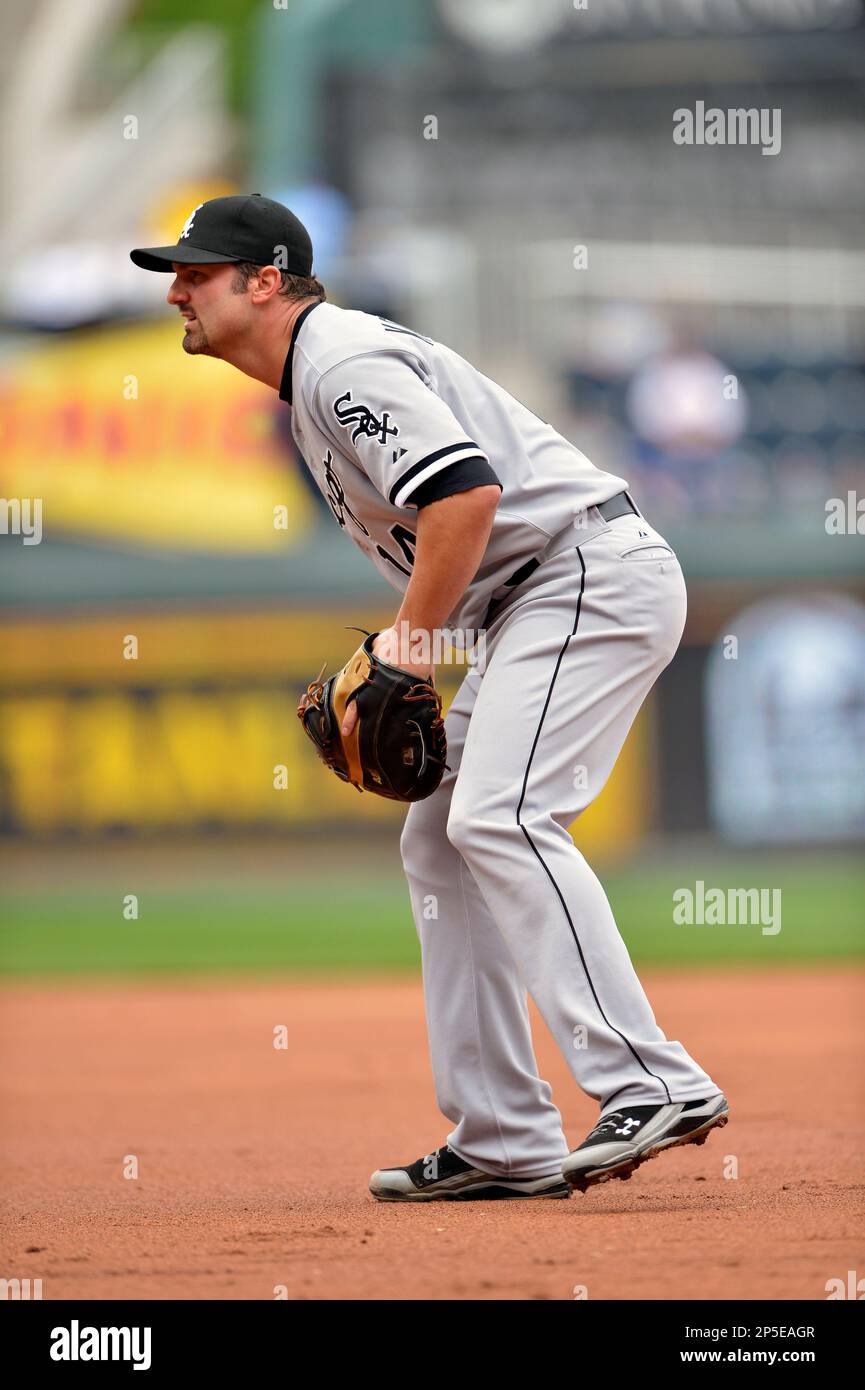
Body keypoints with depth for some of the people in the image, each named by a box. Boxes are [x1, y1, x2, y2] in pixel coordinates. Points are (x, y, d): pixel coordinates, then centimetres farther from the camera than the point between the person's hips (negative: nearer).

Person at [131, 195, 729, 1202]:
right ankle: (502, 1145, 7)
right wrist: (386, 667, 13)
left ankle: (652, 1085, -32)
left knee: (501, 816, -24)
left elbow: (468, 491, -25)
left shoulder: (344, 362, -13)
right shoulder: (312, 385, 20)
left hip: (594, 575, -11)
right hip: (539, 605, 11)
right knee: (440, 840, 9)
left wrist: (406, 645, -17)